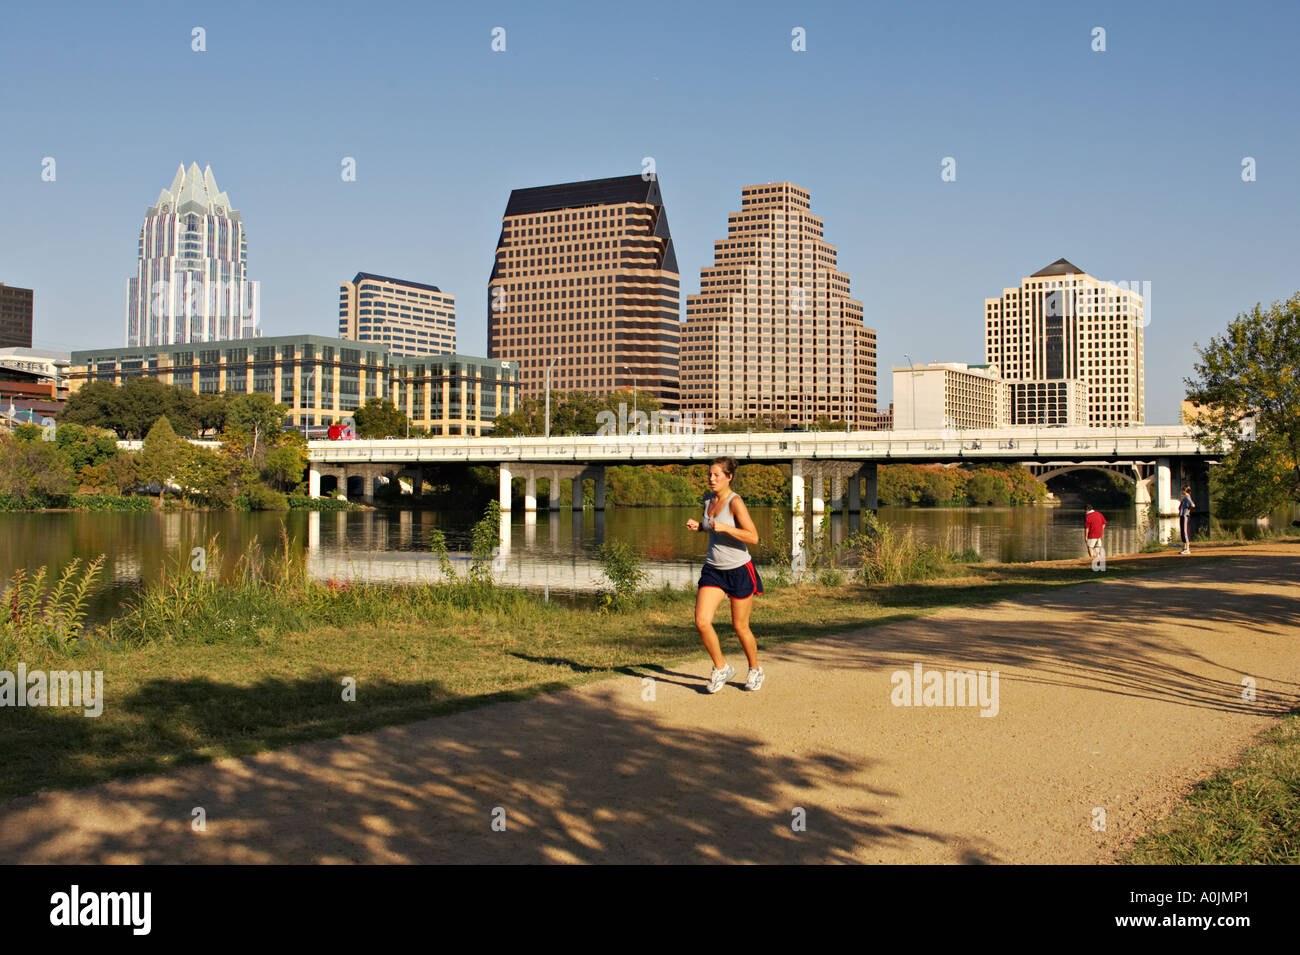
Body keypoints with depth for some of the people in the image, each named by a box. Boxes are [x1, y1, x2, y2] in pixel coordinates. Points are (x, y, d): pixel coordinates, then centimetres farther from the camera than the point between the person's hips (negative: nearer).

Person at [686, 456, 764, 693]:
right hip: (713, 570, 6)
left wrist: (725, 528, -29)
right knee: (702, 621, -10)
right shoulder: (708, 501, 5)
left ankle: (755, 670, 30)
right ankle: (721, 668, 9)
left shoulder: (735, 502, -15)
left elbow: (754, 538, -20)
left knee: (740, 627, 5)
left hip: (740, 571, -5)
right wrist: (698, 525, 5)